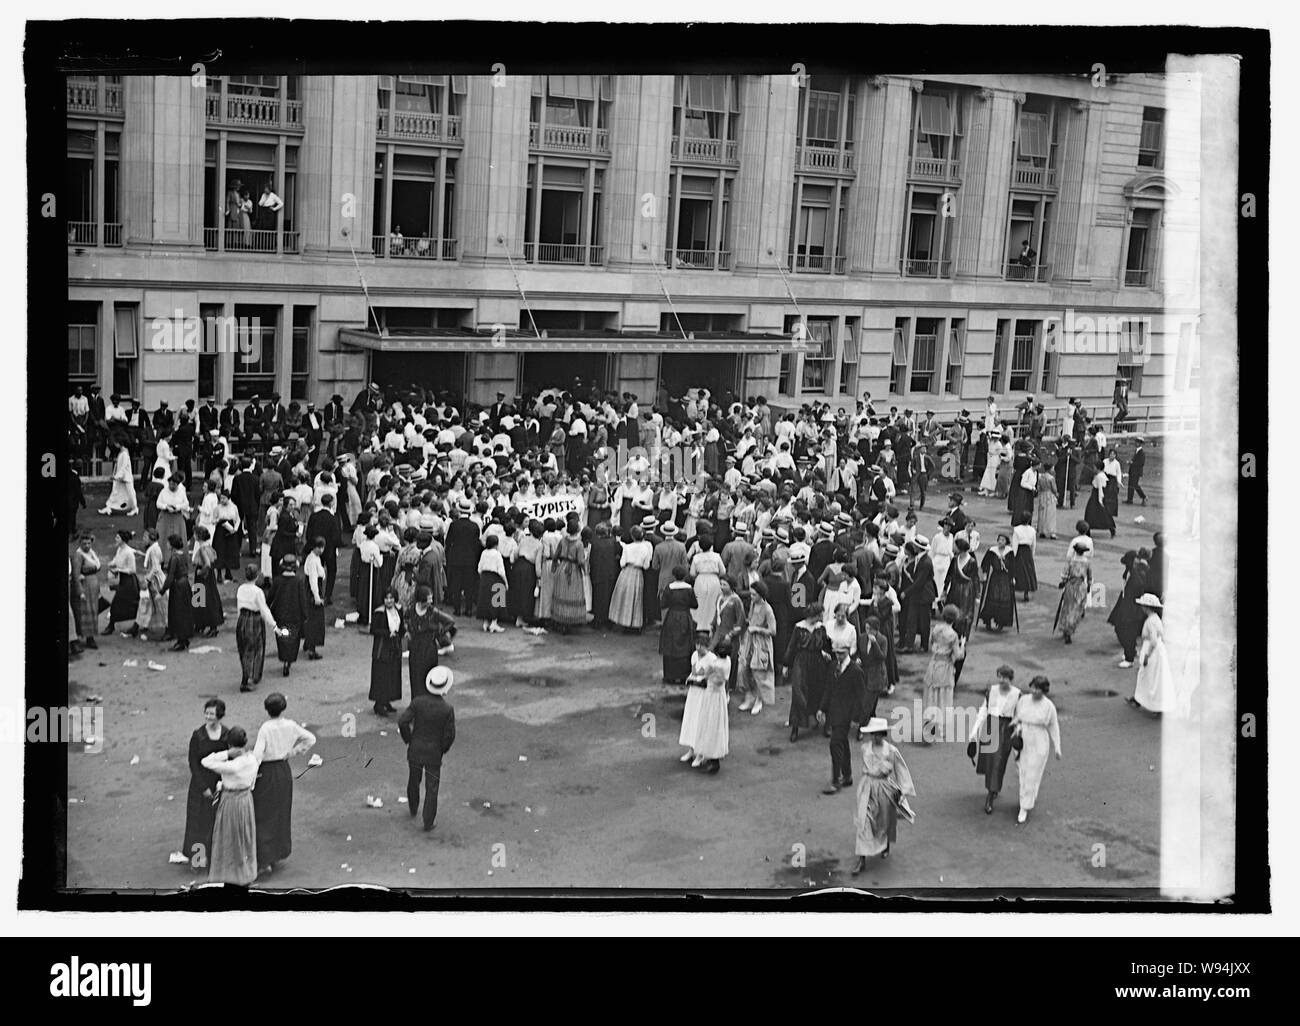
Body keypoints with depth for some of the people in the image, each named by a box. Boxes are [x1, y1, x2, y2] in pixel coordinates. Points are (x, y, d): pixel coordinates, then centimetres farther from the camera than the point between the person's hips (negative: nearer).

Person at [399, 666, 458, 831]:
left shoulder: (418, 702, -13)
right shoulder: (447, 709, -17)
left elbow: (402, 721, -18)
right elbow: (450, 735, -15)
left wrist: (408, 739, -1)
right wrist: (443, 749, 5)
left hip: (415, 750, 2)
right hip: (434, 753, -2)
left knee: (414, 781, 25)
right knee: (432, 788, 10)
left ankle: (413, 809, 47)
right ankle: (428, 822, 13)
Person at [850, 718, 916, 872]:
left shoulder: (892, 751, -13)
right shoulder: (865, 748, -5)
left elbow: (902, 772, -5)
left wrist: (904, 791, -7)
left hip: (885, 788, -1)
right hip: (868, 788, 1)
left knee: (885, 820, 18)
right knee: (863, 822, -7)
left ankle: (885, 846, 48)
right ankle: (861, 859, -7)